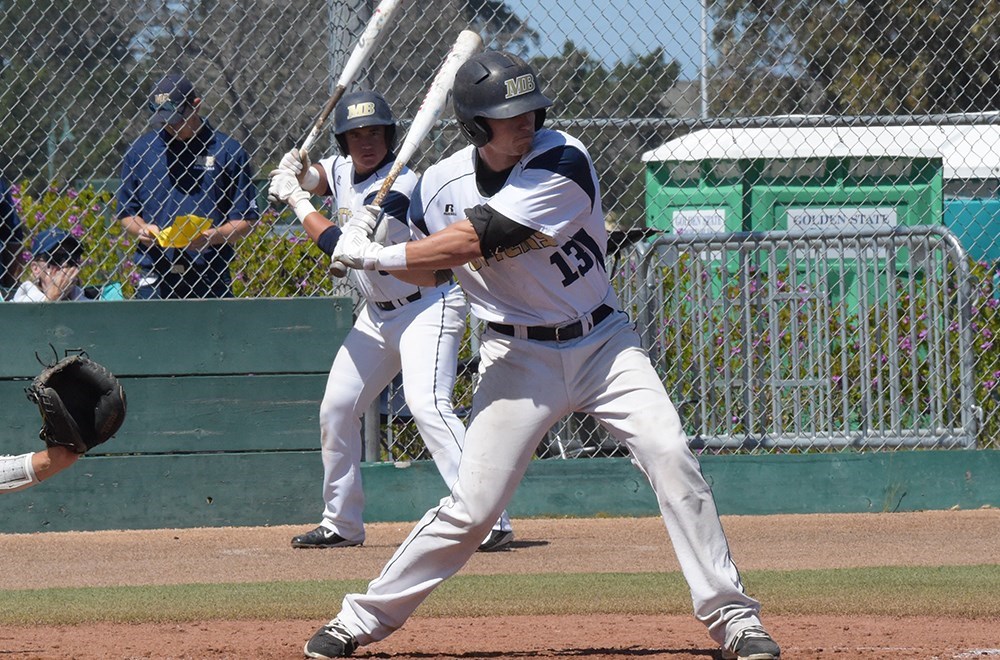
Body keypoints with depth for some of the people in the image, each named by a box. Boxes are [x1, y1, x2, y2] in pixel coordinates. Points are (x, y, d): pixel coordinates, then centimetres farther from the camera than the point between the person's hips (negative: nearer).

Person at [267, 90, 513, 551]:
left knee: (426, 403, -27)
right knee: (336, 409, 11)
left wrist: (296, 198, -15)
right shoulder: (343, 169, 1)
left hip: (428, 305, -9)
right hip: (378, 313, 9)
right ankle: (341, 523, 26)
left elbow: (342, 247, -26)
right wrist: (297, 170, 0)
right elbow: (316, 178, 25)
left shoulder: (397, 189, -25)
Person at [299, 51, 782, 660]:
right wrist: (378, 236, -6)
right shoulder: (441, 186, -5)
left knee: (671, 457, -18)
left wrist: (377, 256, -20)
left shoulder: (563, 163, -20)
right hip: (519, 356, 1)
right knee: (472, 507, -5)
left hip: (602, 341, -1)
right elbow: (431, 268, 13)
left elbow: (475, 242, -25)